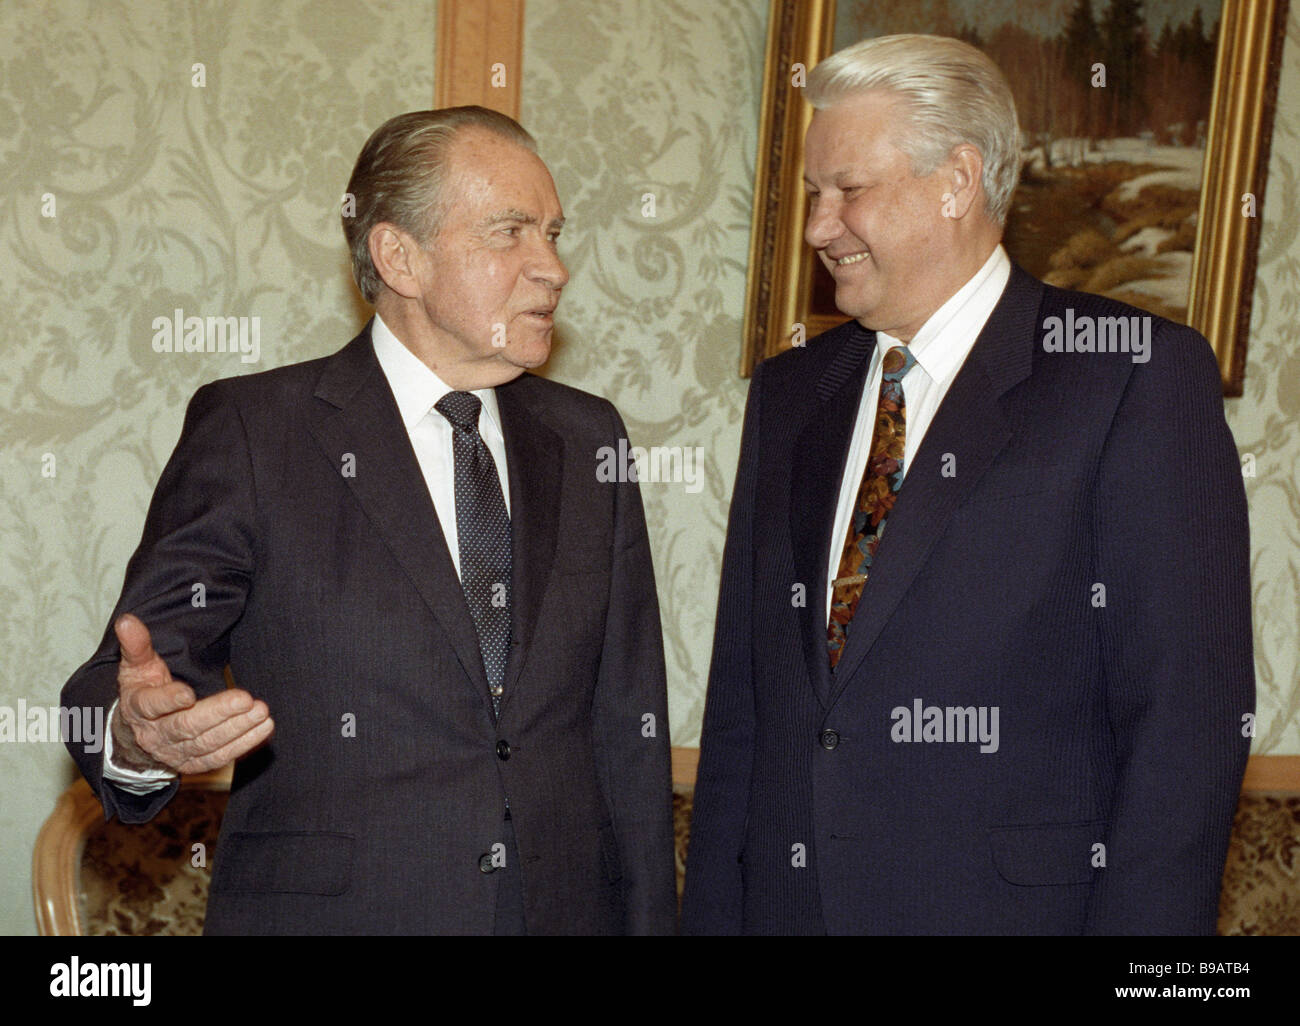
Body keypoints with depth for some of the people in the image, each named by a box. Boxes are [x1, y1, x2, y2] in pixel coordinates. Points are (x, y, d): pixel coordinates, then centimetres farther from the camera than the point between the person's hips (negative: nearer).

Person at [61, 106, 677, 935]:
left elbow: (630, 728, 5)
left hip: (568, 906, 4)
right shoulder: (249, 431, -7)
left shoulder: (587, 440, 6)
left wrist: (648, 919, 2)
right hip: (322, 906, -3)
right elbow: (135, 674, -11)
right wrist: (137, 738, -33)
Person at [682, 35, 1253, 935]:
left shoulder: (1143, 378, -9)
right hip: (784, 900, 5)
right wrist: (711, 911, 4)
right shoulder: (787, 395, 9)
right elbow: (740, 693, 9)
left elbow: (1189, 713, -13)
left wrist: (1135, 919, -17)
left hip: (1013, 902, -5)